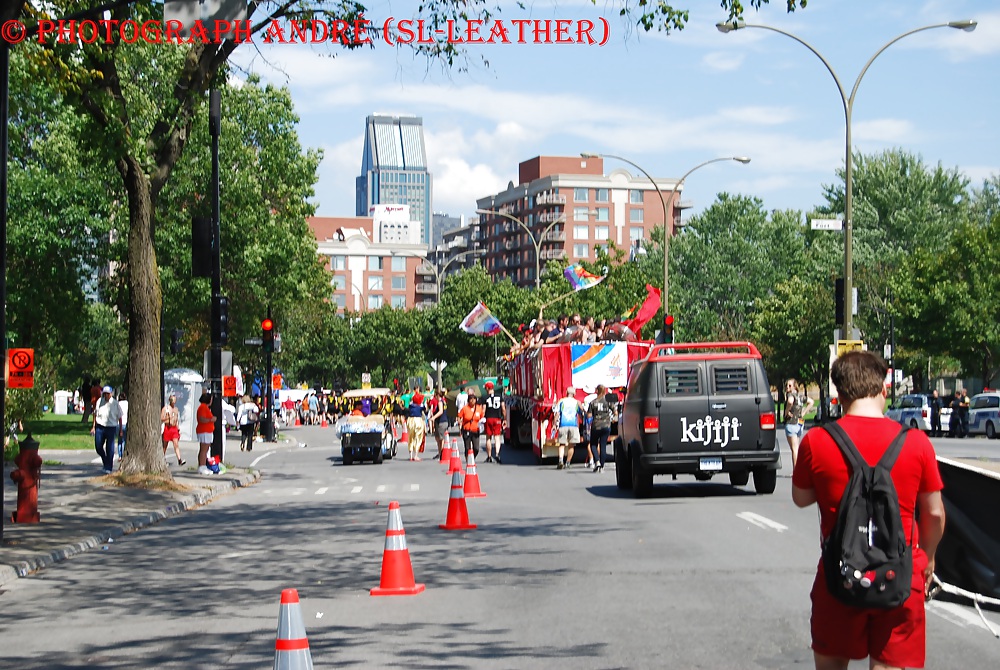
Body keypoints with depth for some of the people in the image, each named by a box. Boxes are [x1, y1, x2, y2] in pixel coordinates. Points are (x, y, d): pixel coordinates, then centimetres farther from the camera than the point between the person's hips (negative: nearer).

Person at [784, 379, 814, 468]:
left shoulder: (790, 394, -11)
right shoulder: (800, 396, 13)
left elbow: (790, 401, -33)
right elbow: (811, 402, 24)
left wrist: (787, 411, -17)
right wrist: (803, 413, 16)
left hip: (791, 423, -8)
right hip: (800, 423, 8)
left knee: (794, 449, -7)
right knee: (796, 449, 16)